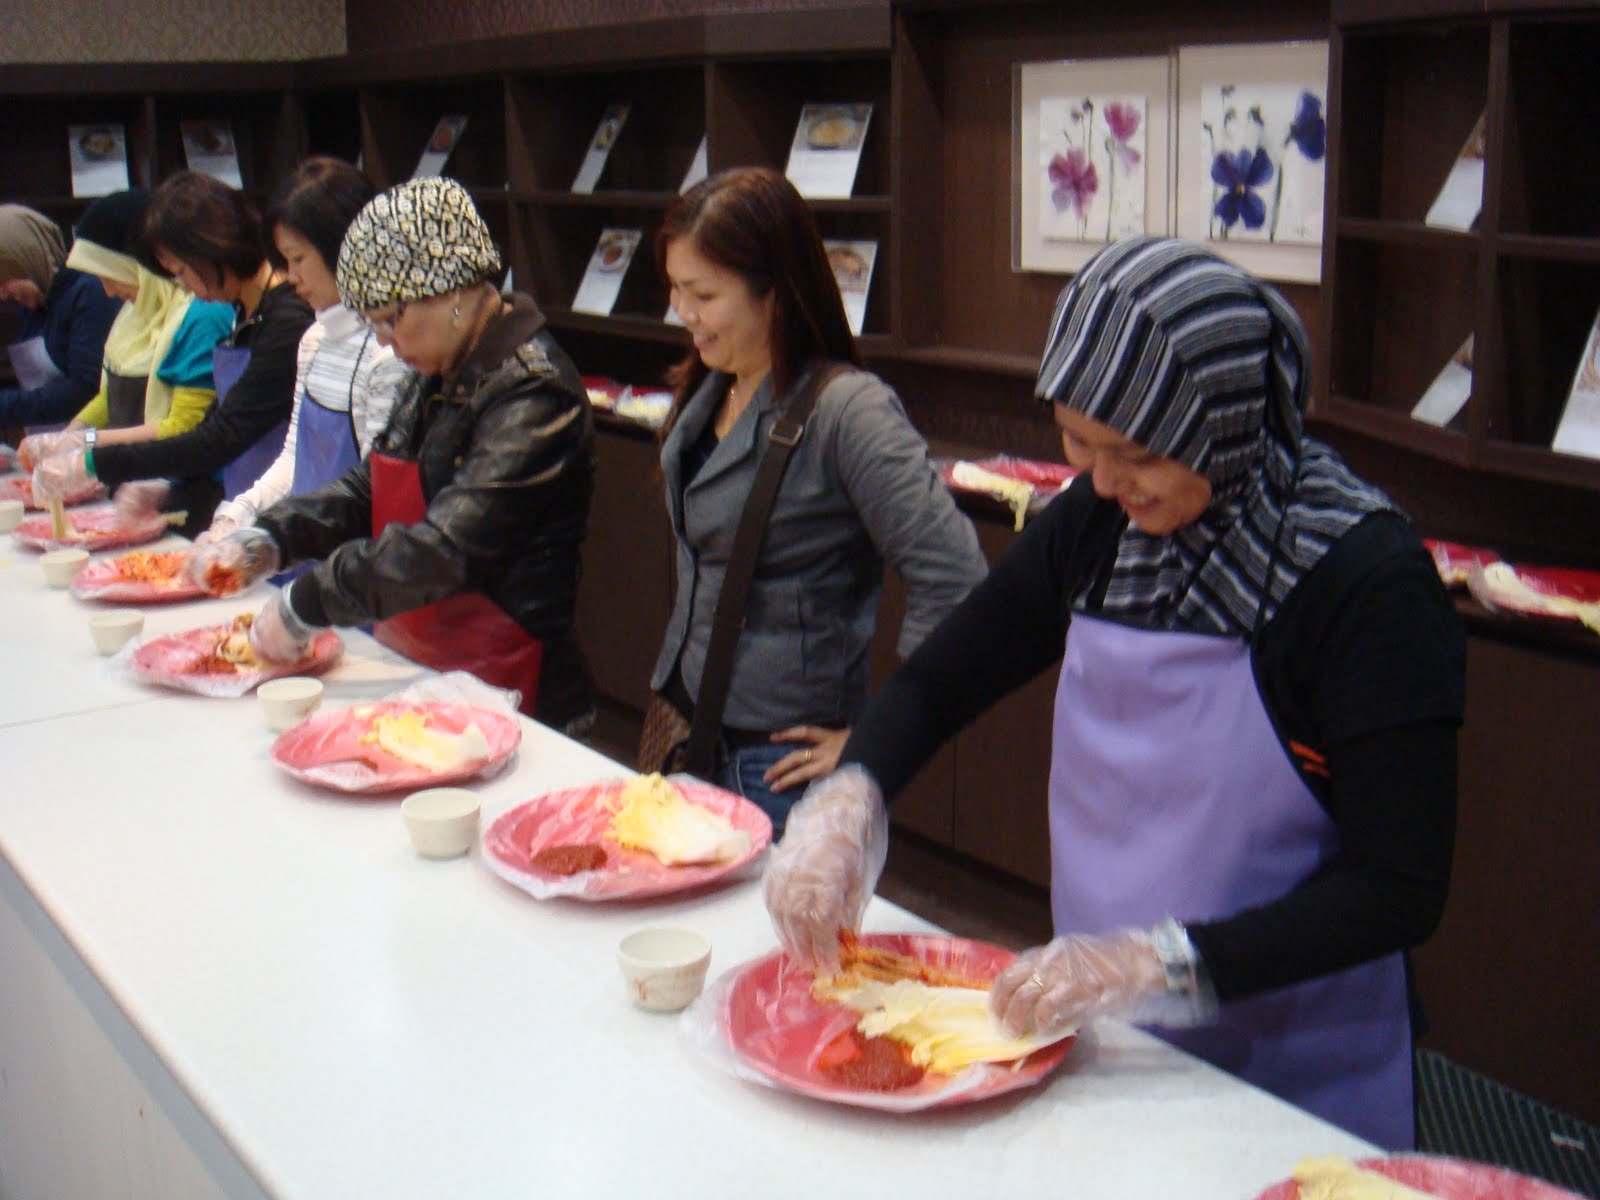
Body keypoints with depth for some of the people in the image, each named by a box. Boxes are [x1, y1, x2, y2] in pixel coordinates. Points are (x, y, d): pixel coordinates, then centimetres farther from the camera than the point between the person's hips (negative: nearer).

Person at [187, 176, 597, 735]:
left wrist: (305, 604, -19)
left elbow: (445, 548, -25)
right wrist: (267, 540, 1)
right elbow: (366, 490, 17)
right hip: (417, 670, 8)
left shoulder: (531, 394, -19)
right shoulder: (435, 380, 11)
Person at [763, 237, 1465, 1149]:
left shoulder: (1366, 578, -21)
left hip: (1297, 1083, -5)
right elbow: (935, 683, 5)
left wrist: (1159, 963, -28)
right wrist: (847, 799, -13)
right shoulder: (1095, 526, -5)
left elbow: (1402, 893, -21)